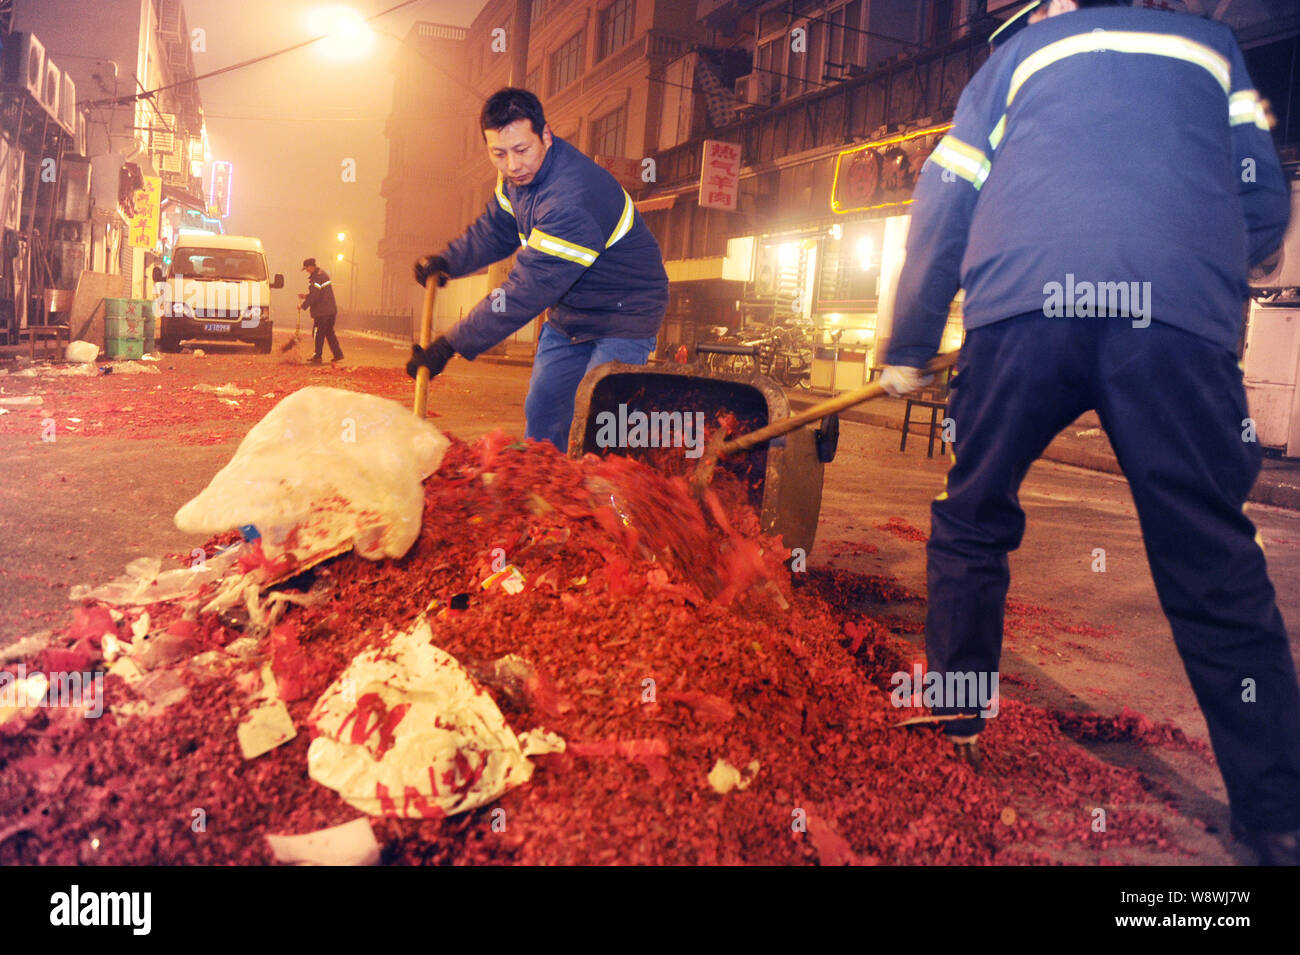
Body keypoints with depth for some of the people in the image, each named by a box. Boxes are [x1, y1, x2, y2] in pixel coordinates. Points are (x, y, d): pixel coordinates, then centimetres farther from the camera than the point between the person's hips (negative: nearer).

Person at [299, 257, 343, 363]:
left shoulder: (316, 277, -15)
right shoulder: (324, 273, 16)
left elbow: (314, 296, -20)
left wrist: (303, 305, -11)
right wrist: (306, 295, 21)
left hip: (322, 311, -9)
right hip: (331, 310, 9)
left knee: (318, 334, -1)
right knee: (329, 332, 15)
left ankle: (317, 356, 3)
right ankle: (338, 354, 12)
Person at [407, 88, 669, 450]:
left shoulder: (574, 199, -35)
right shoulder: (519, 175, -5)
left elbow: (527, 290, -36)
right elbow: (494, 231, 13)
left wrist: (450, 346, -33)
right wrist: (447, 261, -6)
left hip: (623, 315, -9)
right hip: (569, 311, 9)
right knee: (541, 413, 12)